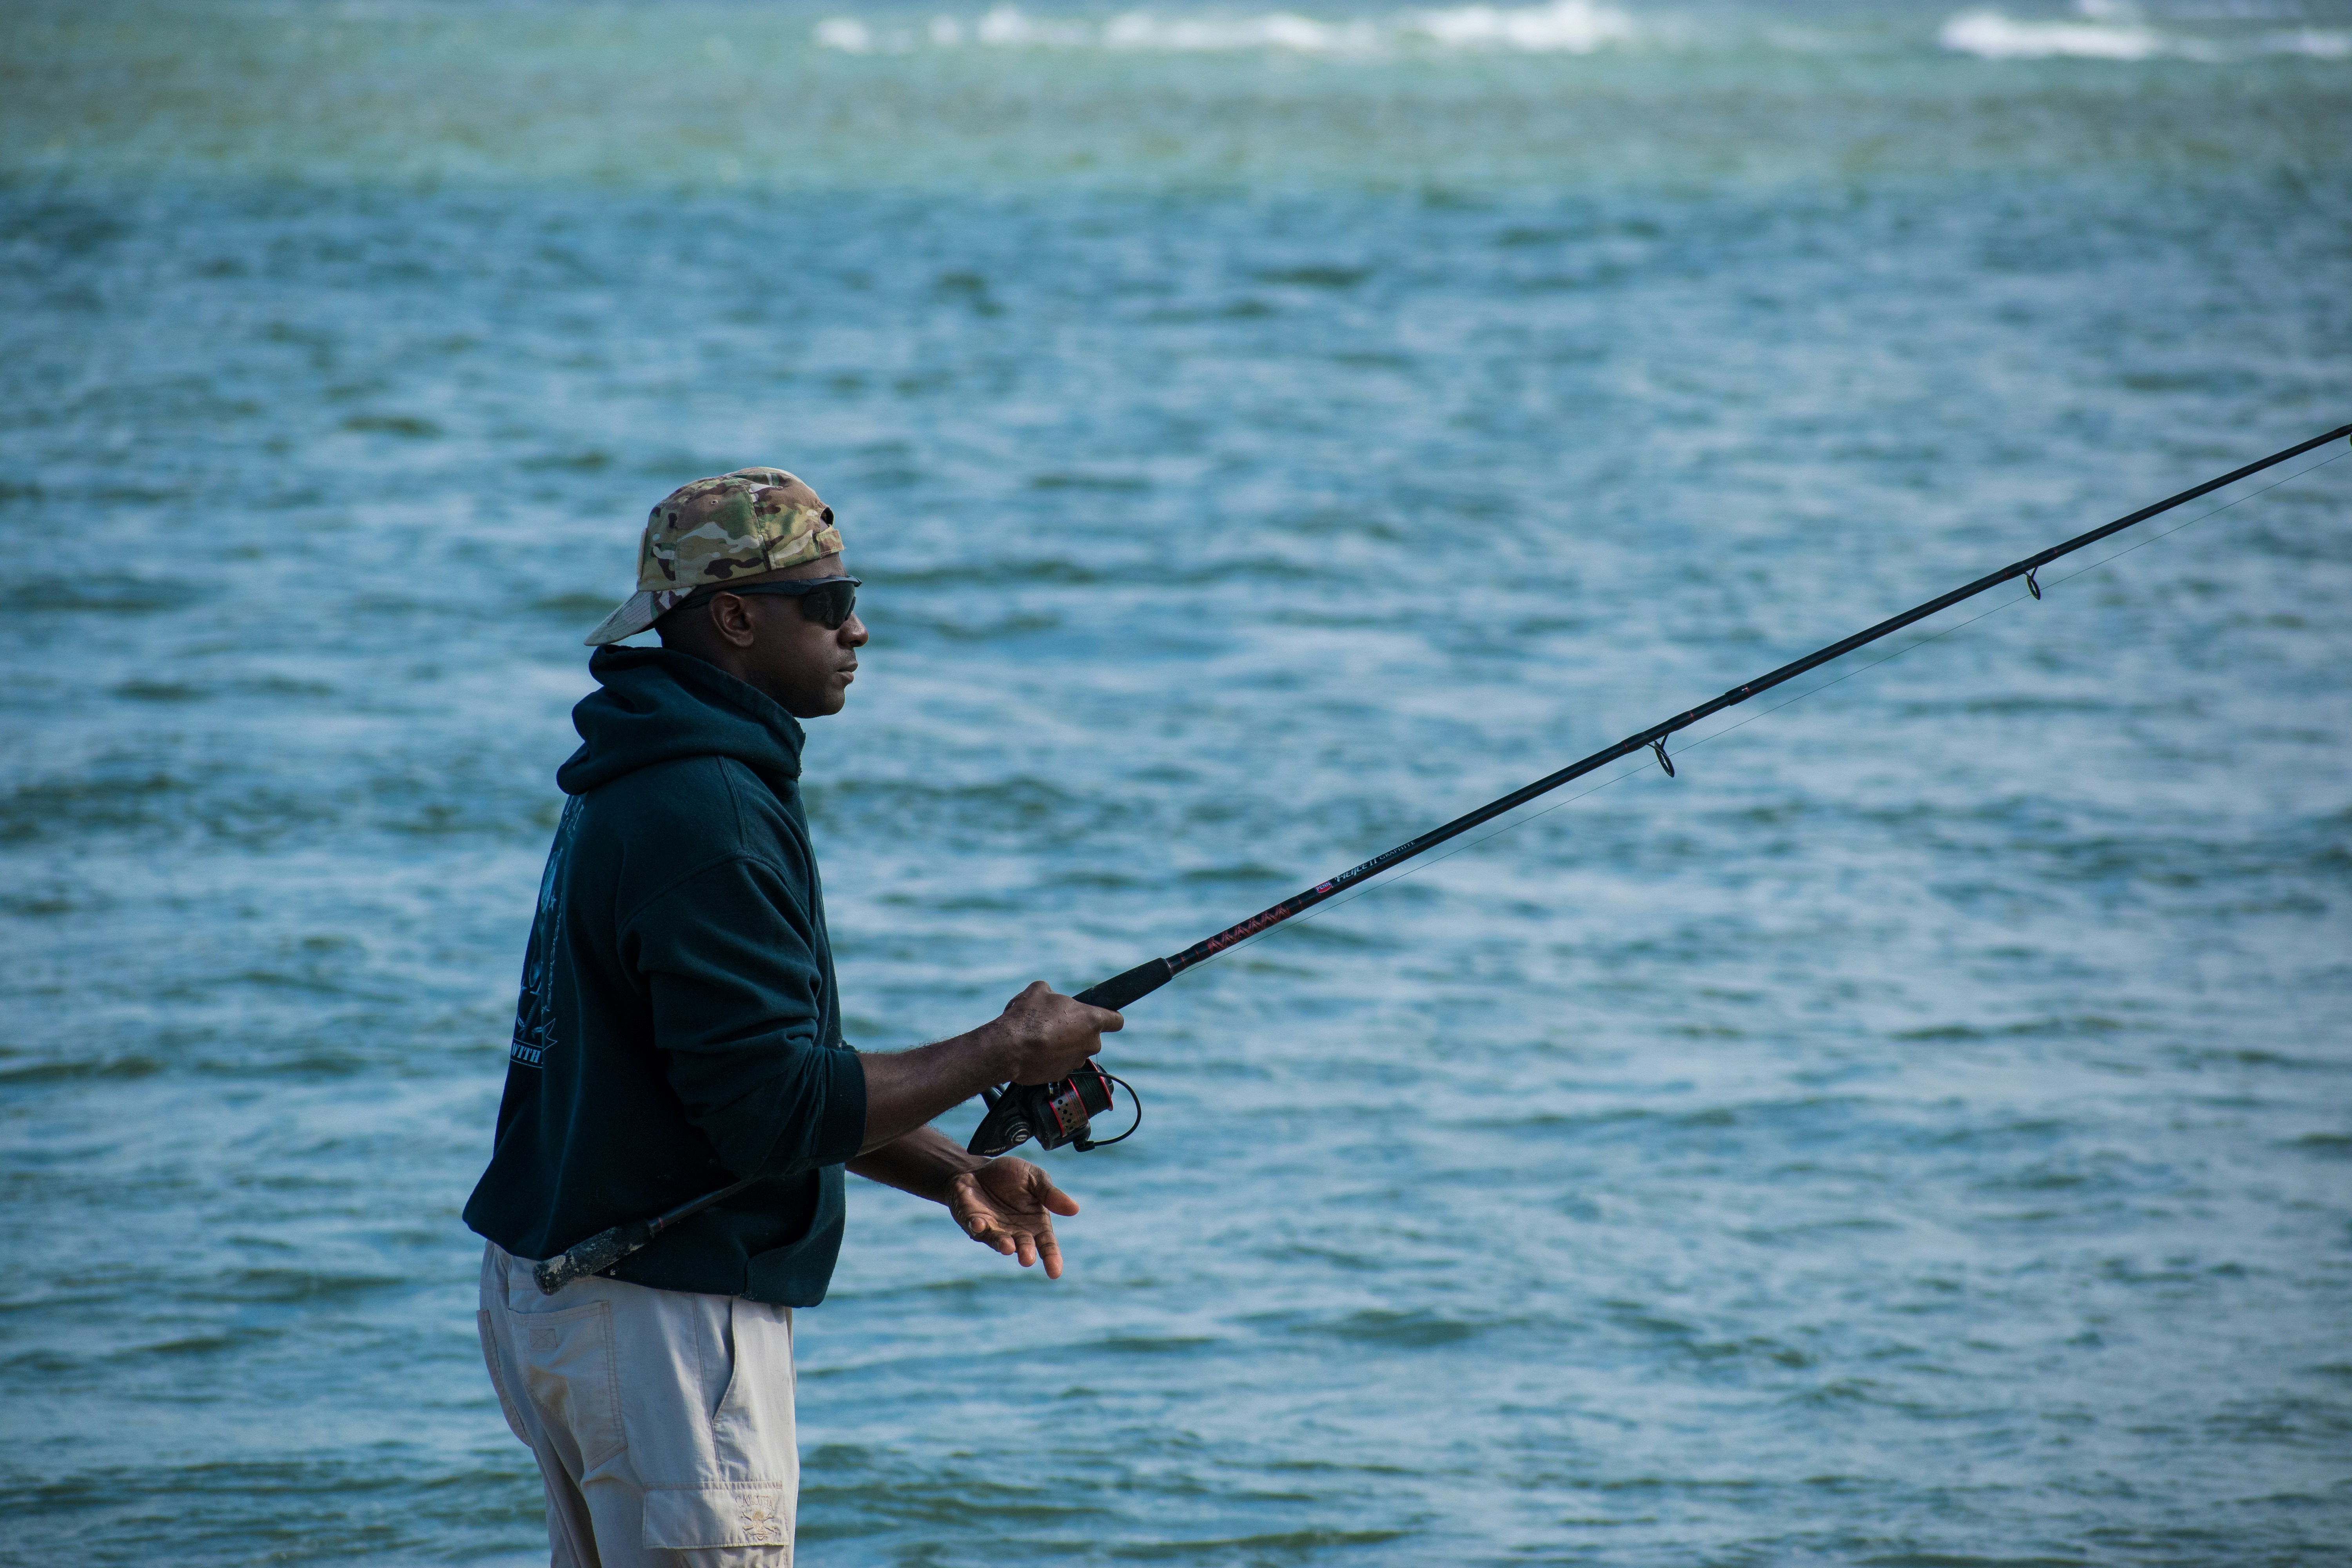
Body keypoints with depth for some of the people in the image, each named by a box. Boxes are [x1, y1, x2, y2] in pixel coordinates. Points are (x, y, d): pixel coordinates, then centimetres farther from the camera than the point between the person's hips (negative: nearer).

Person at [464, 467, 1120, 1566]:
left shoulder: (640, 785, 14)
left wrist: (948, 1173, 8)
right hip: (659, 1312, -11)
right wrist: (1002, 1052, -12)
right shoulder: (705, 816, -20)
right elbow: (775, 1112, -23)